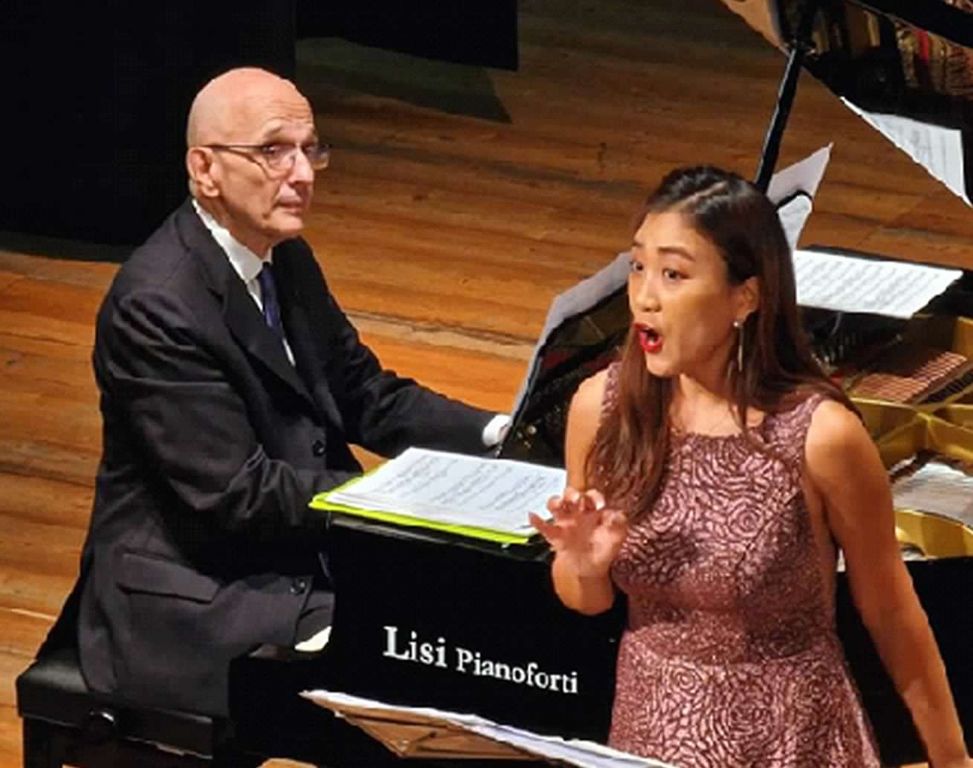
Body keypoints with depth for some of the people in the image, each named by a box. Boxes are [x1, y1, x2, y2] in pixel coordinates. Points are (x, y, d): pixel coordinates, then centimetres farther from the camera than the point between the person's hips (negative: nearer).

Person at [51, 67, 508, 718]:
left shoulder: (285, 258, 6)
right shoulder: (156, 304, -22)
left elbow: (365, 395, 13)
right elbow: (238, 496, -23)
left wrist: (497, 434, -2)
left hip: (296, 548, 9)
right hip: (189, 603, -9)